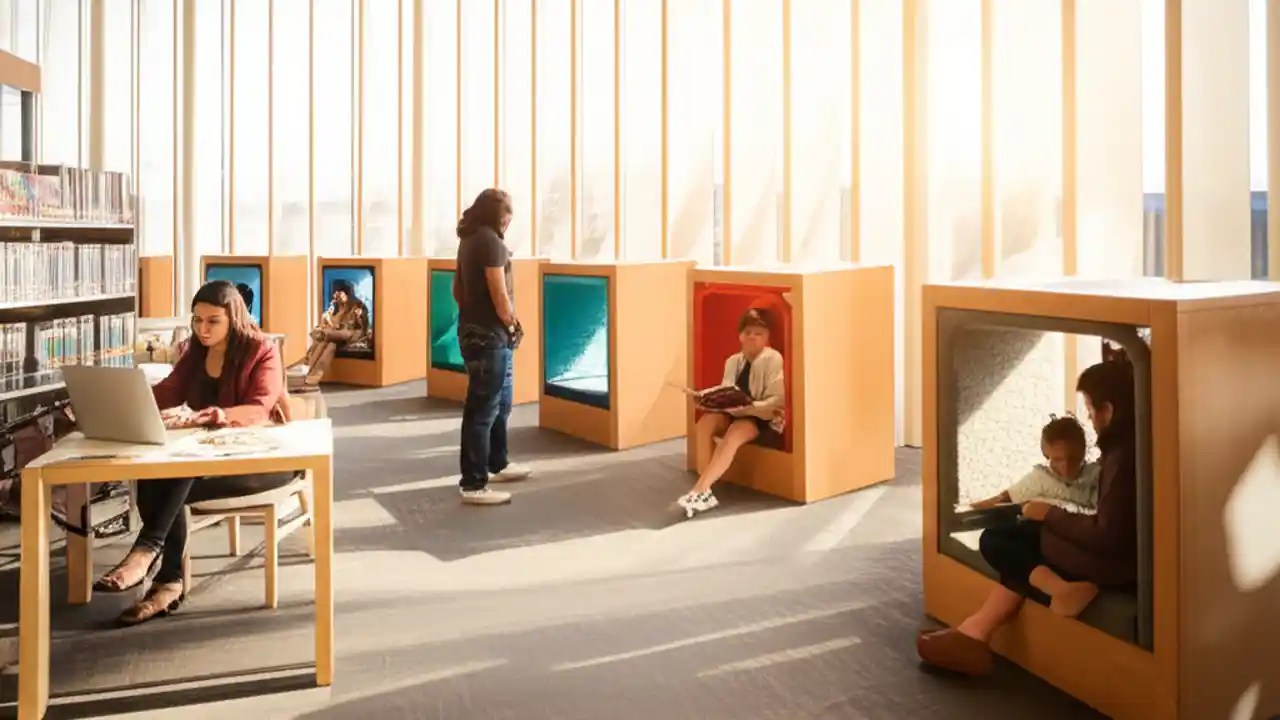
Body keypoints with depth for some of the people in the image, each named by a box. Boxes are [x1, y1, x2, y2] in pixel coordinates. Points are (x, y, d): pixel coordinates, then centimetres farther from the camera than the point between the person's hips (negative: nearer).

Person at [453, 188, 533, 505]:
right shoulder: (491, 241, -16)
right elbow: (499, 294, -19)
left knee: (501, 402, 21)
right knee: (483, 410, -5)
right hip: (488, 335, -10)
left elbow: (458, 288, 19)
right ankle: (473, 485, -1)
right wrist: (511, 324, -5)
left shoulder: (470, 239, 13)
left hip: (474, 330, 10)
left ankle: (497, 464, 35)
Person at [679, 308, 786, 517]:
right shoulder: (733, 361, 9)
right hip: (736, 413, 6)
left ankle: (699, 490, -39)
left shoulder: (773, 359, -9)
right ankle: (706, 491, -27)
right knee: (705, 423, -24)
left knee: (734, 434, -35)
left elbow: (777, 401, -16)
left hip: (765, 418, -6)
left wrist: (748, 406, -30)